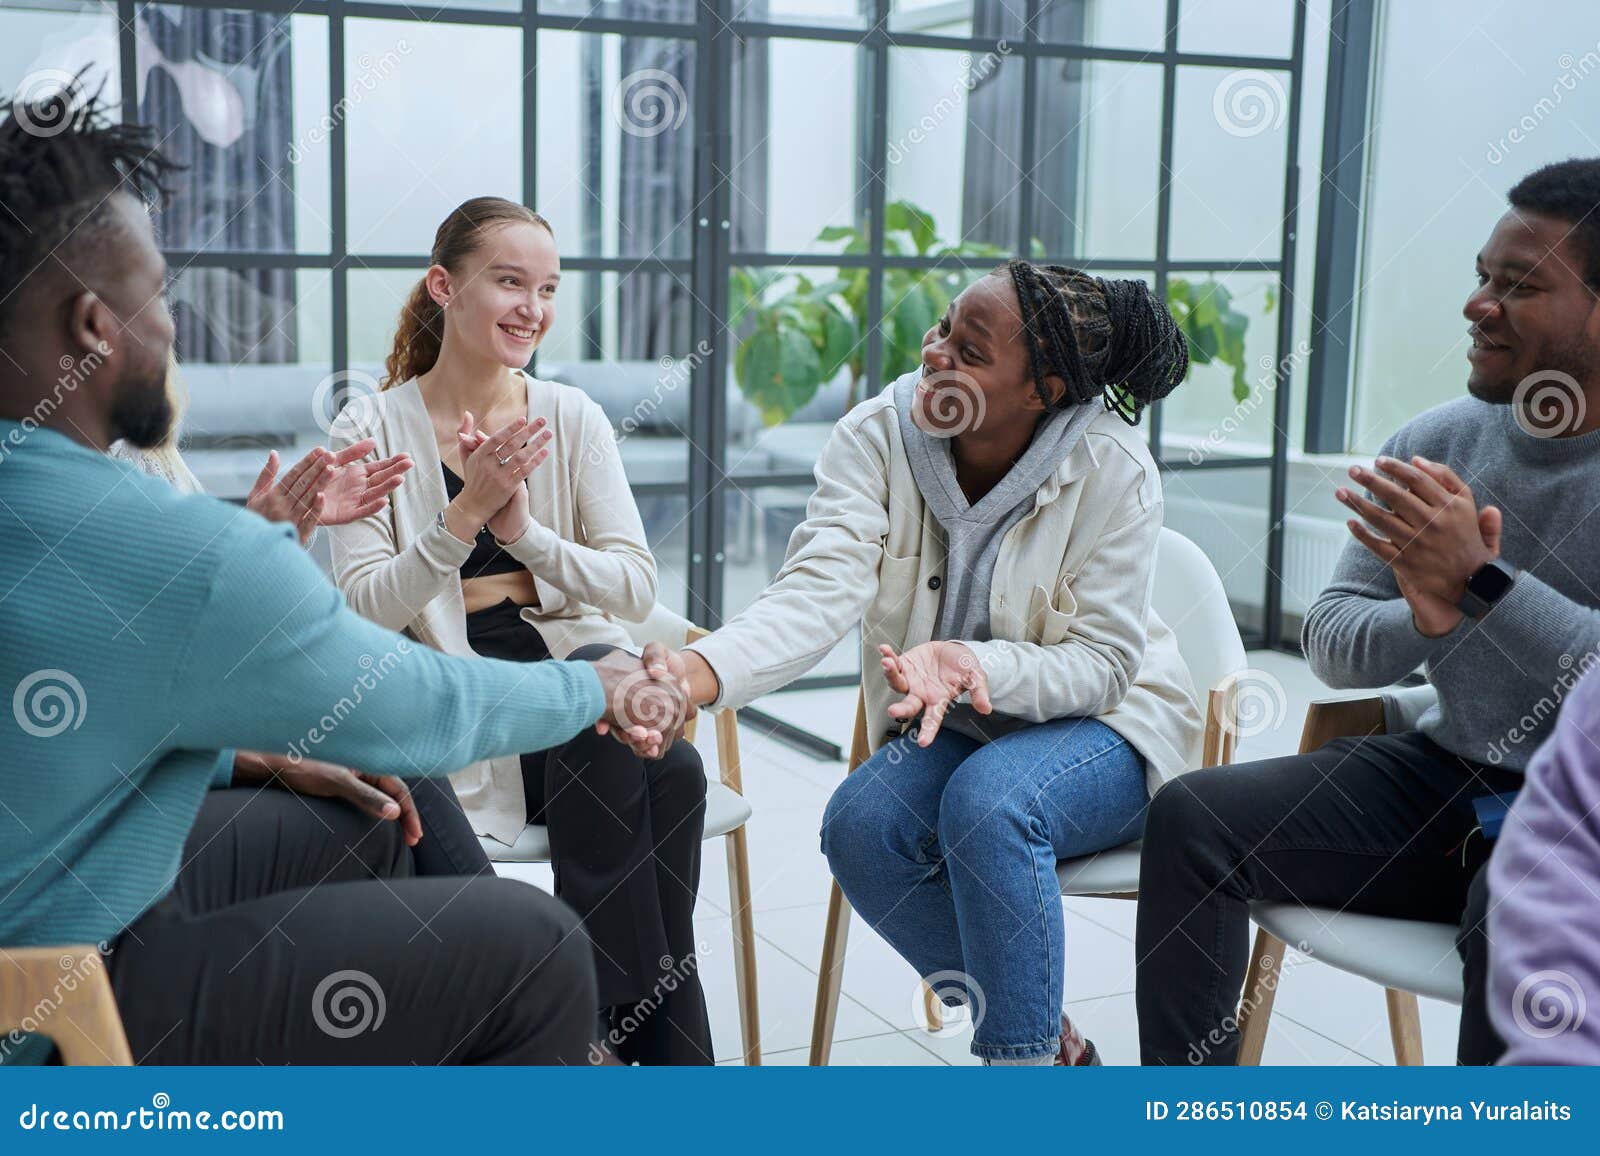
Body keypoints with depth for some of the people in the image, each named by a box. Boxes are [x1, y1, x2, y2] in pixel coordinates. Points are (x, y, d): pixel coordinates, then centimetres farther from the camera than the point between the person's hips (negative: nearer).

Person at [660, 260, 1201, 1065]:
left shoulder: (1113, 470, -21)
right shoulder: (879, 434, -14)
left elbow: (1102, 663, -19)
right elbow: (819, 590, -28)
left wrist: (971, 663, -40)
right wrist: (695, 673, -47)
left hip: (1102, 725, -4)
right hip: (955, 729, 4)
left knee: (987, 798, -35)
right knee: (858, 824, -25)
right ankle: (1053, 1044, -3)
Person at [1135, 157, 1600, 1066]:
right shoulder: (1438, 443, 3)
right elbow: (1330, 642, 0)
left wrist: (1480, 582, -30)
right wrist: (1427, 616, -20)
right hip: (1446, 780, 5)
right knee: (1193, 817, -10)